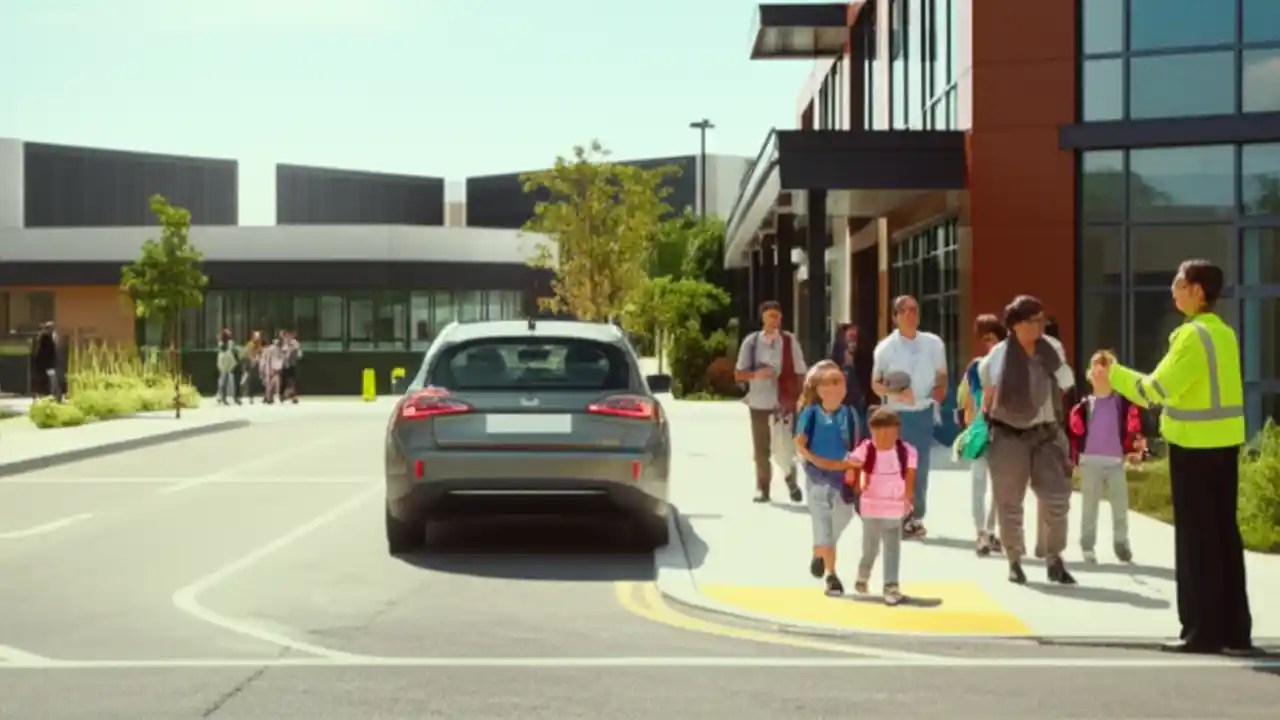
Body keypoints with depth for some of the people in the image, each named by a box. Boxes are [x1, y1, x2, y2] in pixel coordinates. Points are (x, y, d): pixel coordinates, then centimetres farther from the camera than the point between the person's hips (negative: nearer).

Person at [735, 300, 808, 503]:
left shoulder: (789, 341, -2)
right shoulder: (751, 342, 1)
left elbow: (800, 374, 3)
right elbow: (739, 374, 4)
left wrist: (800, 400, -3)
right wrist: (756, 374, -15)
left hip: (783, 403, -2)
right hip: (758, 403, 2)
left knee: (782, 449, -8)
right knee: (761, 450, 9)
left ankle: (791, 479, 18)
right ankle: (762, 488, 23)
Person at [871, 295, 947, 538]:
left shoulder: (934, 343, -2)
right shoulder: (885, 347, -9)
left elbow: (942, 375, 11)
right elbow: (876, 384, -2)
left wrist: (940, 389, -11)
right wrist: (895, 392, -21)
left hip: (924, 413, 3)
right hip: (897, 415, -3)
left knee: (920, 467, 11)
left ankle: (915, 518, 23)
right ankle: (898, 518, 6)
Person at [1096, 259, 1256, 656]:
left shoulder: (1193, 335, -16)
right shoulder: (1224, 333, 12)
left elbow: (1156, 389, -16)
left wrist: (1112, 374, -4)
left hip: (1195, 446, -8)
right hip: (1224, 442, 8)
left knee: (1196, 538, -1)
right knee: (1224, 535, 10)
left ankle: (1202, 631, 3)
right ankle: (1234, 630, 14)